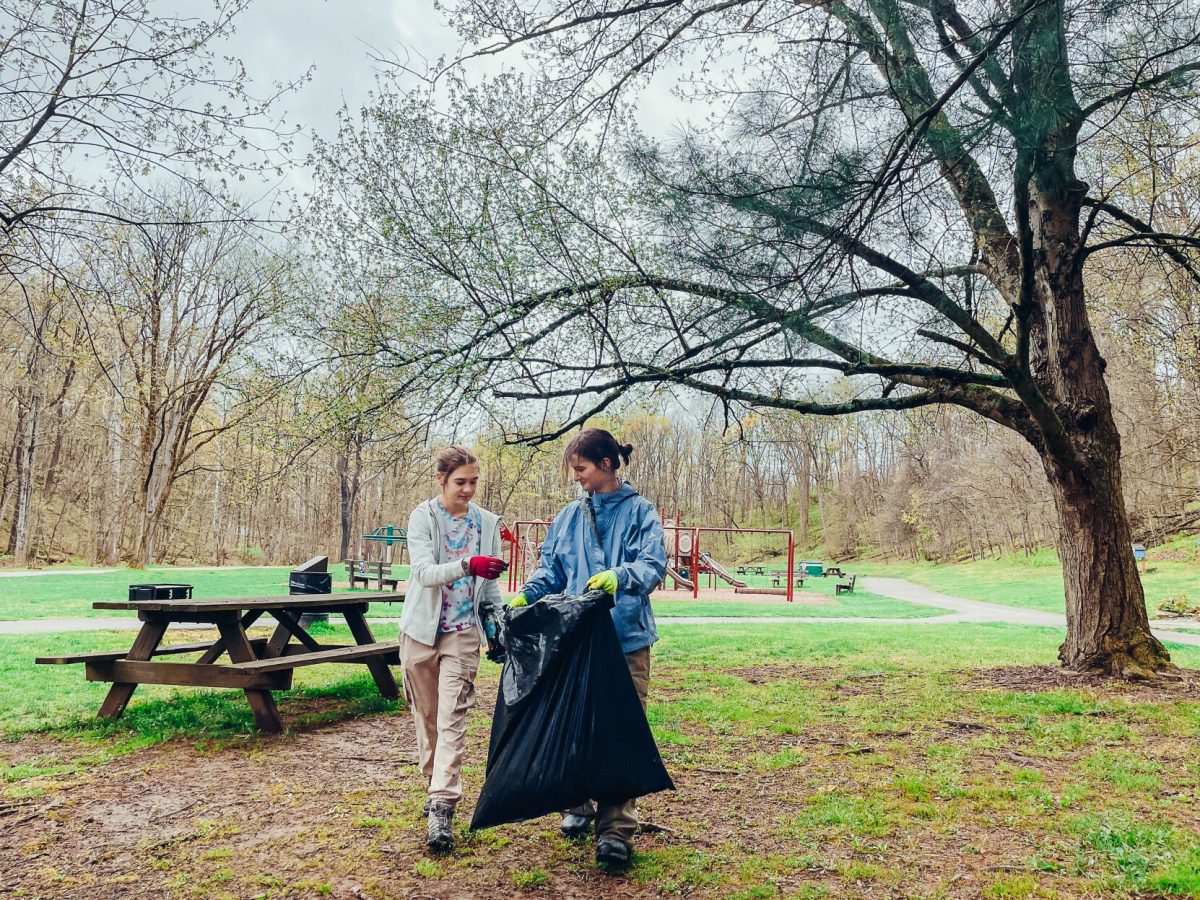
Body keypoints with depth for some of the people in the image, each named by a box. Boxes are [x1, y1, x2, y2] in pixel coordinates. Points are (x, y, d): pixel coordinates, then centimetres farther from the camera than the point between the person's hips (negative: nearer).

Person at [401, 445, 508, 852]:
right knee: (427, 716, 12)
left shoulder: (487, 522, 3)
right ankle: (435, 785, 31)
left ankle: (442, 809, -11)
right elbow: (424, 571, -20)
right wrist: (467, 564, -36)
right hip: (422, 630, 0)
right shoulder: (423, 517, -5)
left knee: (452, 719, -9)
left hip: (463, 632, 0)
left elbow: (491, 585, 10)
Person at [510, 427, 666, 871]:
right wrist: (527, 595, -7)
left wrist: (620, 576, -34)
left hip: (626, 638, -4)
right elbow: (551, 569, 12)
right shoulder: (570, 515, 11)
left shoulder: (640, 511, -3)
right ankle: (579, 805, 31)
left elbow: (653, 564, -15)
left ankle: (615, 829, 1)